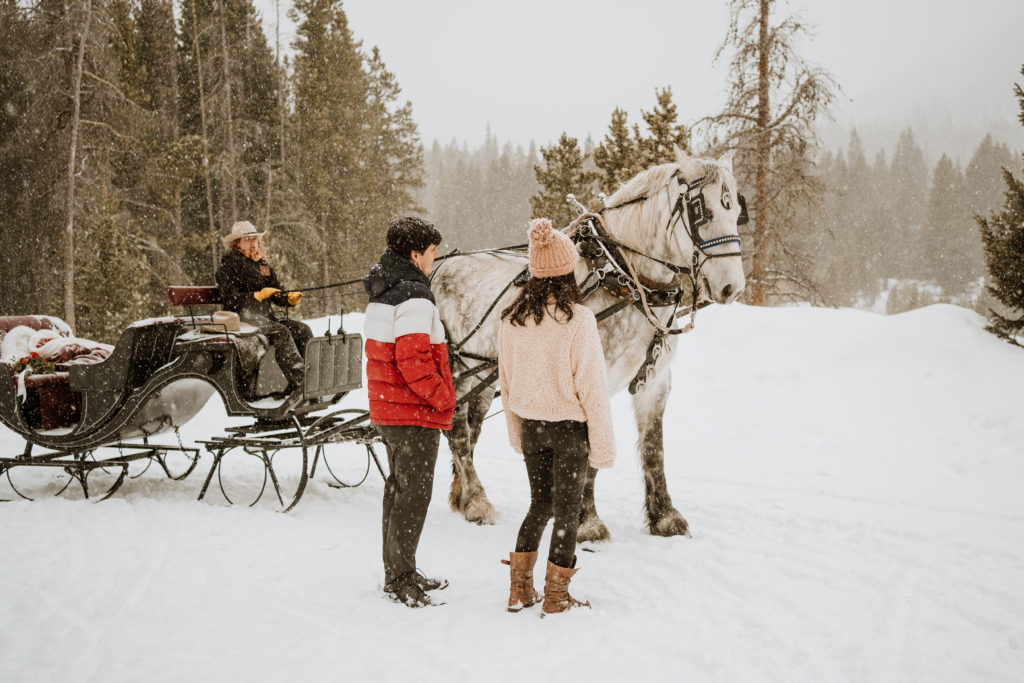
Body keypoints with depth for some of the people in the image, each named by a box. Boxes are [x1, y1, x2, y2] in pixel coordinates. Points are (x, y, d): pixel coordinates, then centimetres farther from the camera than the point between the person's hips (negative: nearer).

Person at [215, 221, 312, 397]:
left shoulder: (263, 265, 22)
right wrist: (258, 295, -22)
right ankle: (298, 381, -37)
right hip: (242, 319, -7)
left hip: (266, 316, 7)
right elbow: (230, 299, -13)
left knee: (302, 329, -14)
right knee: (280, 332, -30)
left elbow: (277, 295, 20)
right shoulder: (228, 266, -1)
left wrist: (290, 298, -3)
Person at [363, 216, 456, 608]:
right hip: (415, 414, -10)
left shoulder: (380, 291, 13)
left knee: (399, 487, 18)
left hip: (387, 408, 10)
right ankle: (401, 581, 4)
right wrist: (442, 398, -14)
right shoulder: (414, 296, -19)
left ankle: (397, 574, 28)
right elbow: (412, 360, -26)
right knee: (415, 493, -2)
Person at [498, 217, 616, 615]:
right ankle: (556, 596, 19)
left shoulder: (512, 318, -2)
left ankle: (520, 590, 22)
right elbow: (591, 386, -16)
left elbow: (506, 384, 7)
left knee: (539, 504, 20)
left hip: (531, 428, 5)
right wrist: (603, 445, -9)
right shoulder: (577, 318, -18)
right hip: (570, 429, -5)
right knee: (567, 510, 10)